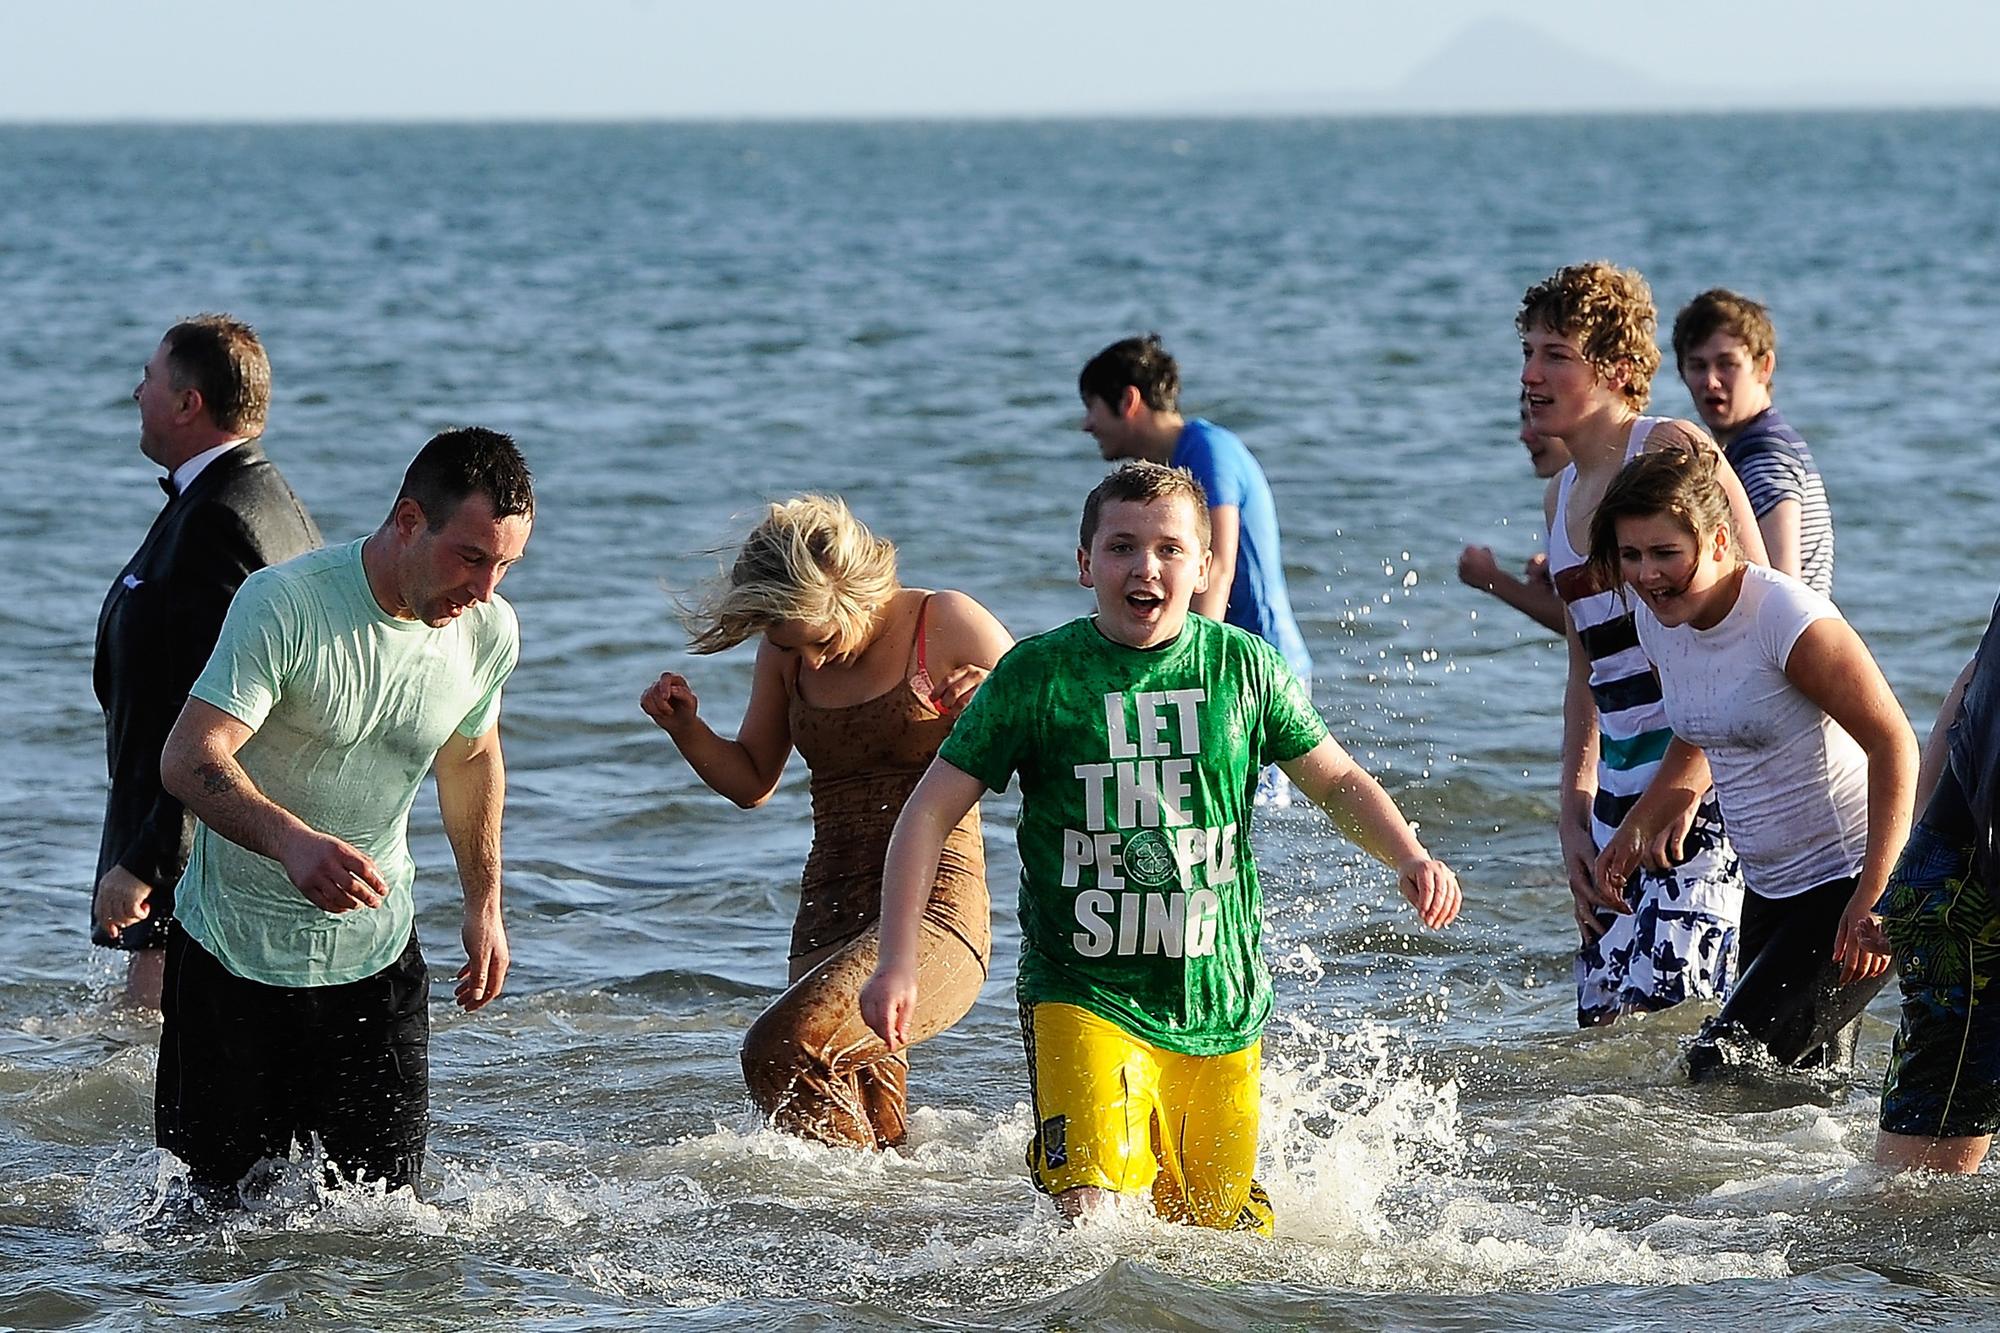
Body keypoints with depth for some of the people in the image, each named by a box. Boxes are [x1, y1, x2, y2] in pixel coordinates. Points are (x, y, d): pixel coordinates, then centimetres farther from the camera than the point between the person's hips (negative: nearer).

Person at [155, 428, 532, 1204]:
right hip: (237, 949, -4)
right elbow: (190, 760, -30)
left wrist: (484, 907, 15)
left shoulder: (491, 634, -4)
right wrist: (293, 842, -48)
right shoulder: (285, 602, -22)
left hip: (377, 953, 4)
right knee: (221, 1199, 4)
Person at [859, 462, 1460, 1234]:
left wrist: (1409, 858, -3)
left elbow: (1337, 781, 16)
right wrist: (898, 961, -12)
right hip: (1083, 996, -3)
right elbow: (931, 813, -2)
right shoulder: (1035, 676, -4)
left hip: (1219, 1006, 3)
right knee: (1090, 1213, -25)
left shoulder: (1244, 668, 3)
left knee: (1214, 1231, 9)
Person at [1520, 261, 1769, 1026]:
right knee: (1600, 1022, 4)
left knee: (1661, 1015, -18)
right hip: (1621, 791, 8)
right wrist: (1573, 814, 15)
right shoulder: (1562, 496, 17)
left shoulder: (1672, 451, -9)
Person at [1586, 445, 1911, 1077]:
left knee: (1727, 1062, -19)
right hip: (1770, 890, 8)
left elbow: (1893, 745, -21)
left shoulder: (1788, 618, -21)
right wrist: (1637, 828, 8)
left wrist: (1872, 897, -26)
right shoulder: (1658, 621, 3)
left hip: (1850, 886, -8)